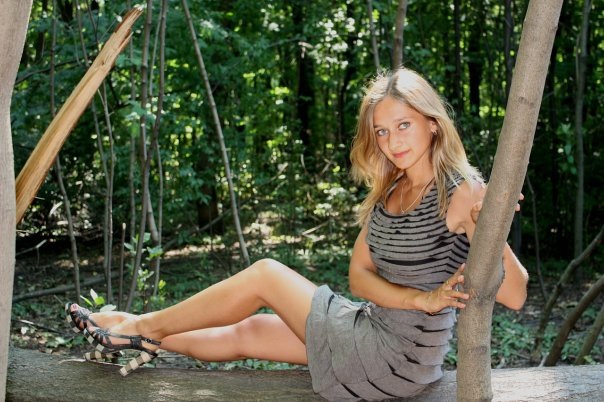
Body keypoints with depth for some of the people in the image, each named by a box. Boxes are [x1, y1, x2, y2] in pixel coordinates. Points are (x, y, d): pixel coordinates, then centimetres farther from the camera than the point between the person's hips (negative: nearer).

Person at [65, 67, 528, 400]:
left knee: (265, 274, -4)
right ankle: (145, 340, 35)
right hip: (377, 329, 7)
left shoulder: (461, 193, -19)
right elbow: (359, 273, -1)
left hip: (400, 358, -7)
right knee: (246, 332, 16)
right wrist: (420, 298, -19)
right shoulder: (388, 190, 5)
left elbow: (515, 295, -25)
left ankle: (145, 327, 12)